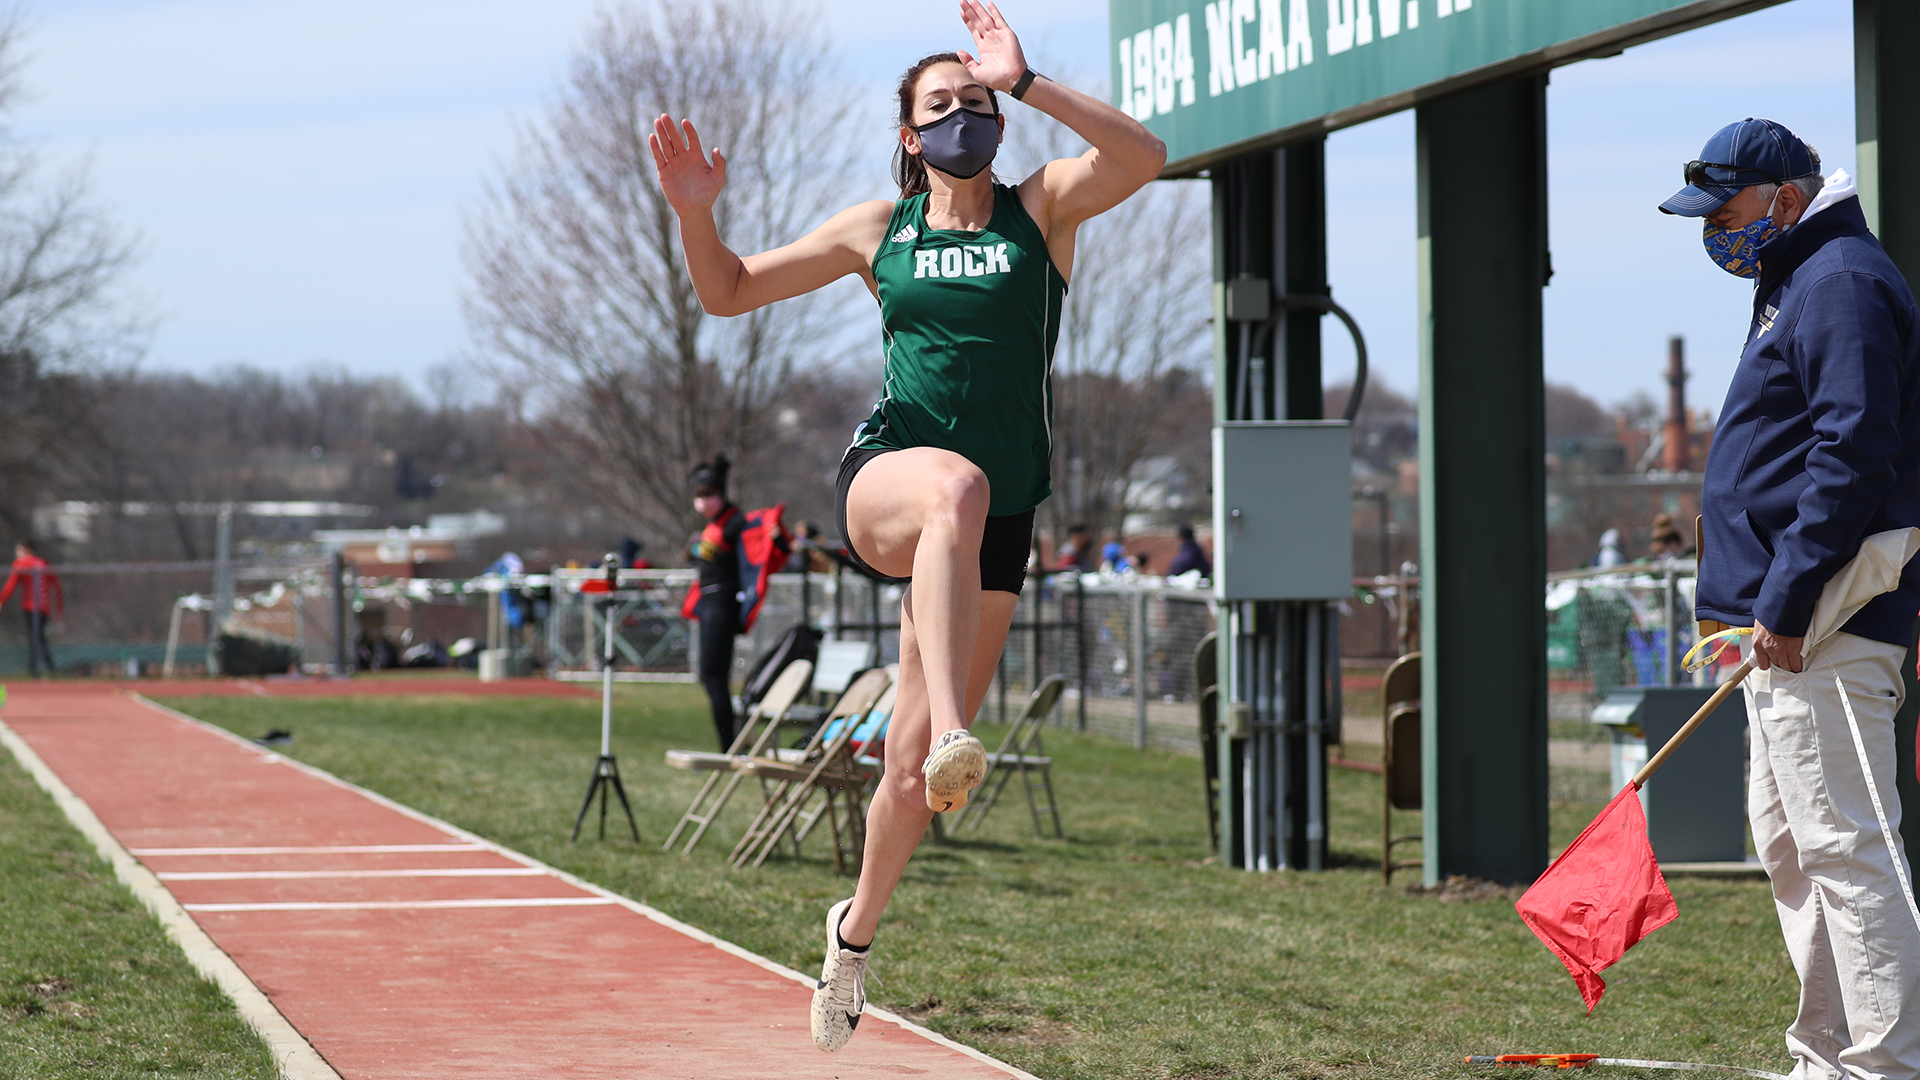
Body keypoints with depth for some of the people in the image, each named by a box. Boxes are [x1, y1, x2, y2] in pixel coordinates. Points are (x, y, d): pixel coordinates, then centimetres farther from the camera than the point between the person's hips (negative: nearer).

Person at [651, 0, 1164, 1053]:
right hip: (880, 480, -1)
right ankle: (953, 734, -54)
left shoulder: (1042, 206, 7)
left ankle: (855, 927, 31)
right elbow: (727, 290, 18)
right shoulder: (879, 229, 12)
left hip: (994, 528, 1)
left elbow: (1142, 156, -14)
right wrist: (695, 212, -1)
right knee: (955, 486, -41)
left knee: (915, 765, 3)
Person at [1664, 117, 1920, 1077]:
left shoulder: (1840, 284, -12)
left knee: (1842, 847, -12)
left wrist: (1786, 603, -24)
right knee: (1788, 847, 15)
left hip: (1823, 634, -11)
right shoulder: (1796, 285, 21)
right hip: (1789, 631, 11)